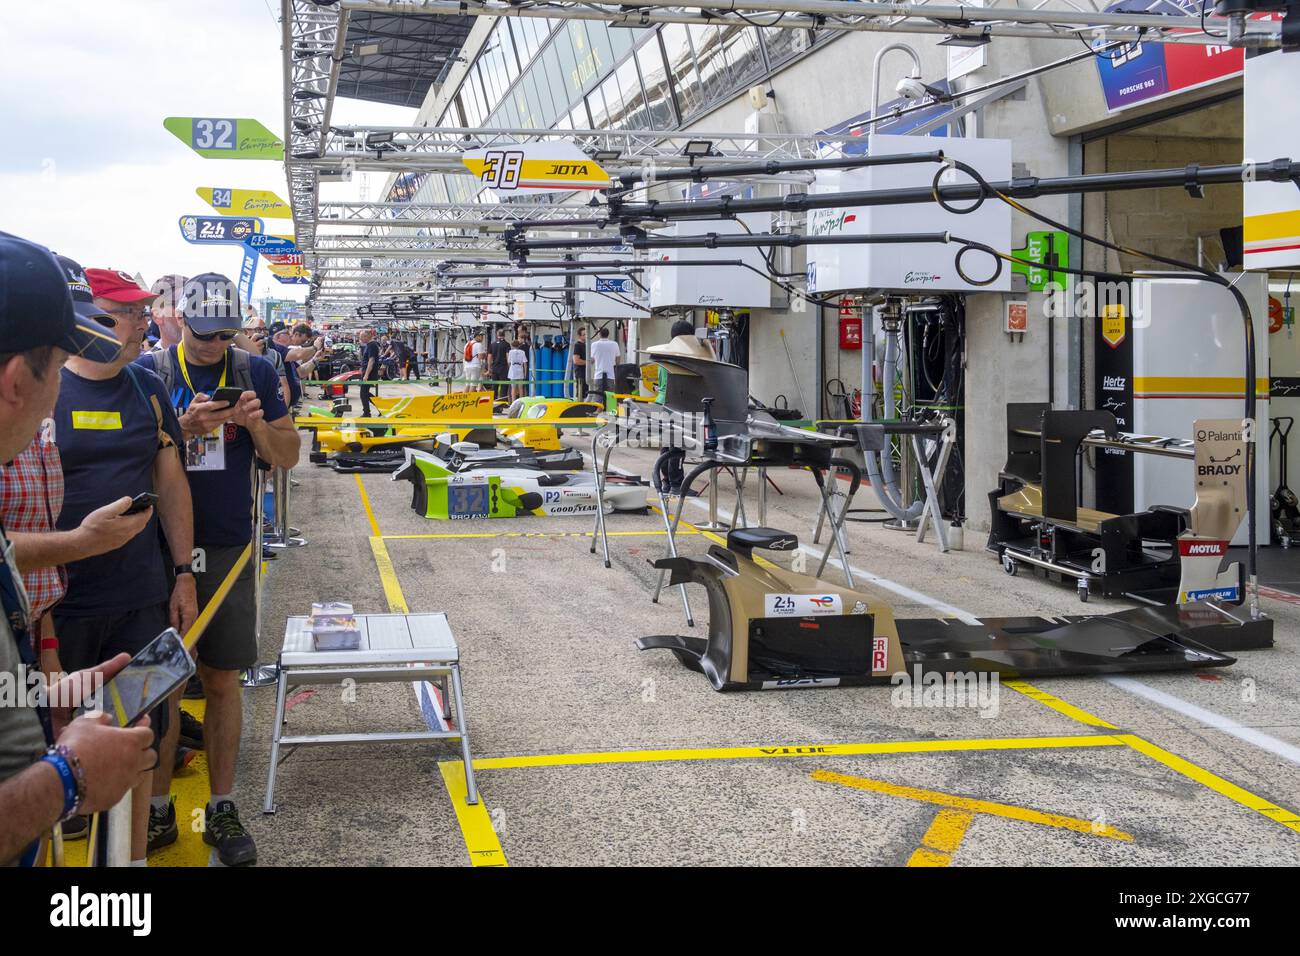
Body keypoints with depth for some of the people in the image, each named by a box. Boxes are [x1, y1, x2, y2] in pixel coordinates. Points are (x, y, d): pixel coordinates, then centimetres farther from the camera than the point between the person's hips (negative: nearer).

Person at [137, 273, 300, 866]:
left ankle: (222, 810, 15)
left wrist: (258, 424, -13)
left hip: (228, 549, 2)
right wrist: (185, 428, -22)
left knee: (222, 681, 6)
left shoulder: (254, 372, 4)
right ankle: (156, 806, 20)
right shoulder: (148, 372, -2)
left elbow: (287, 457, 7)